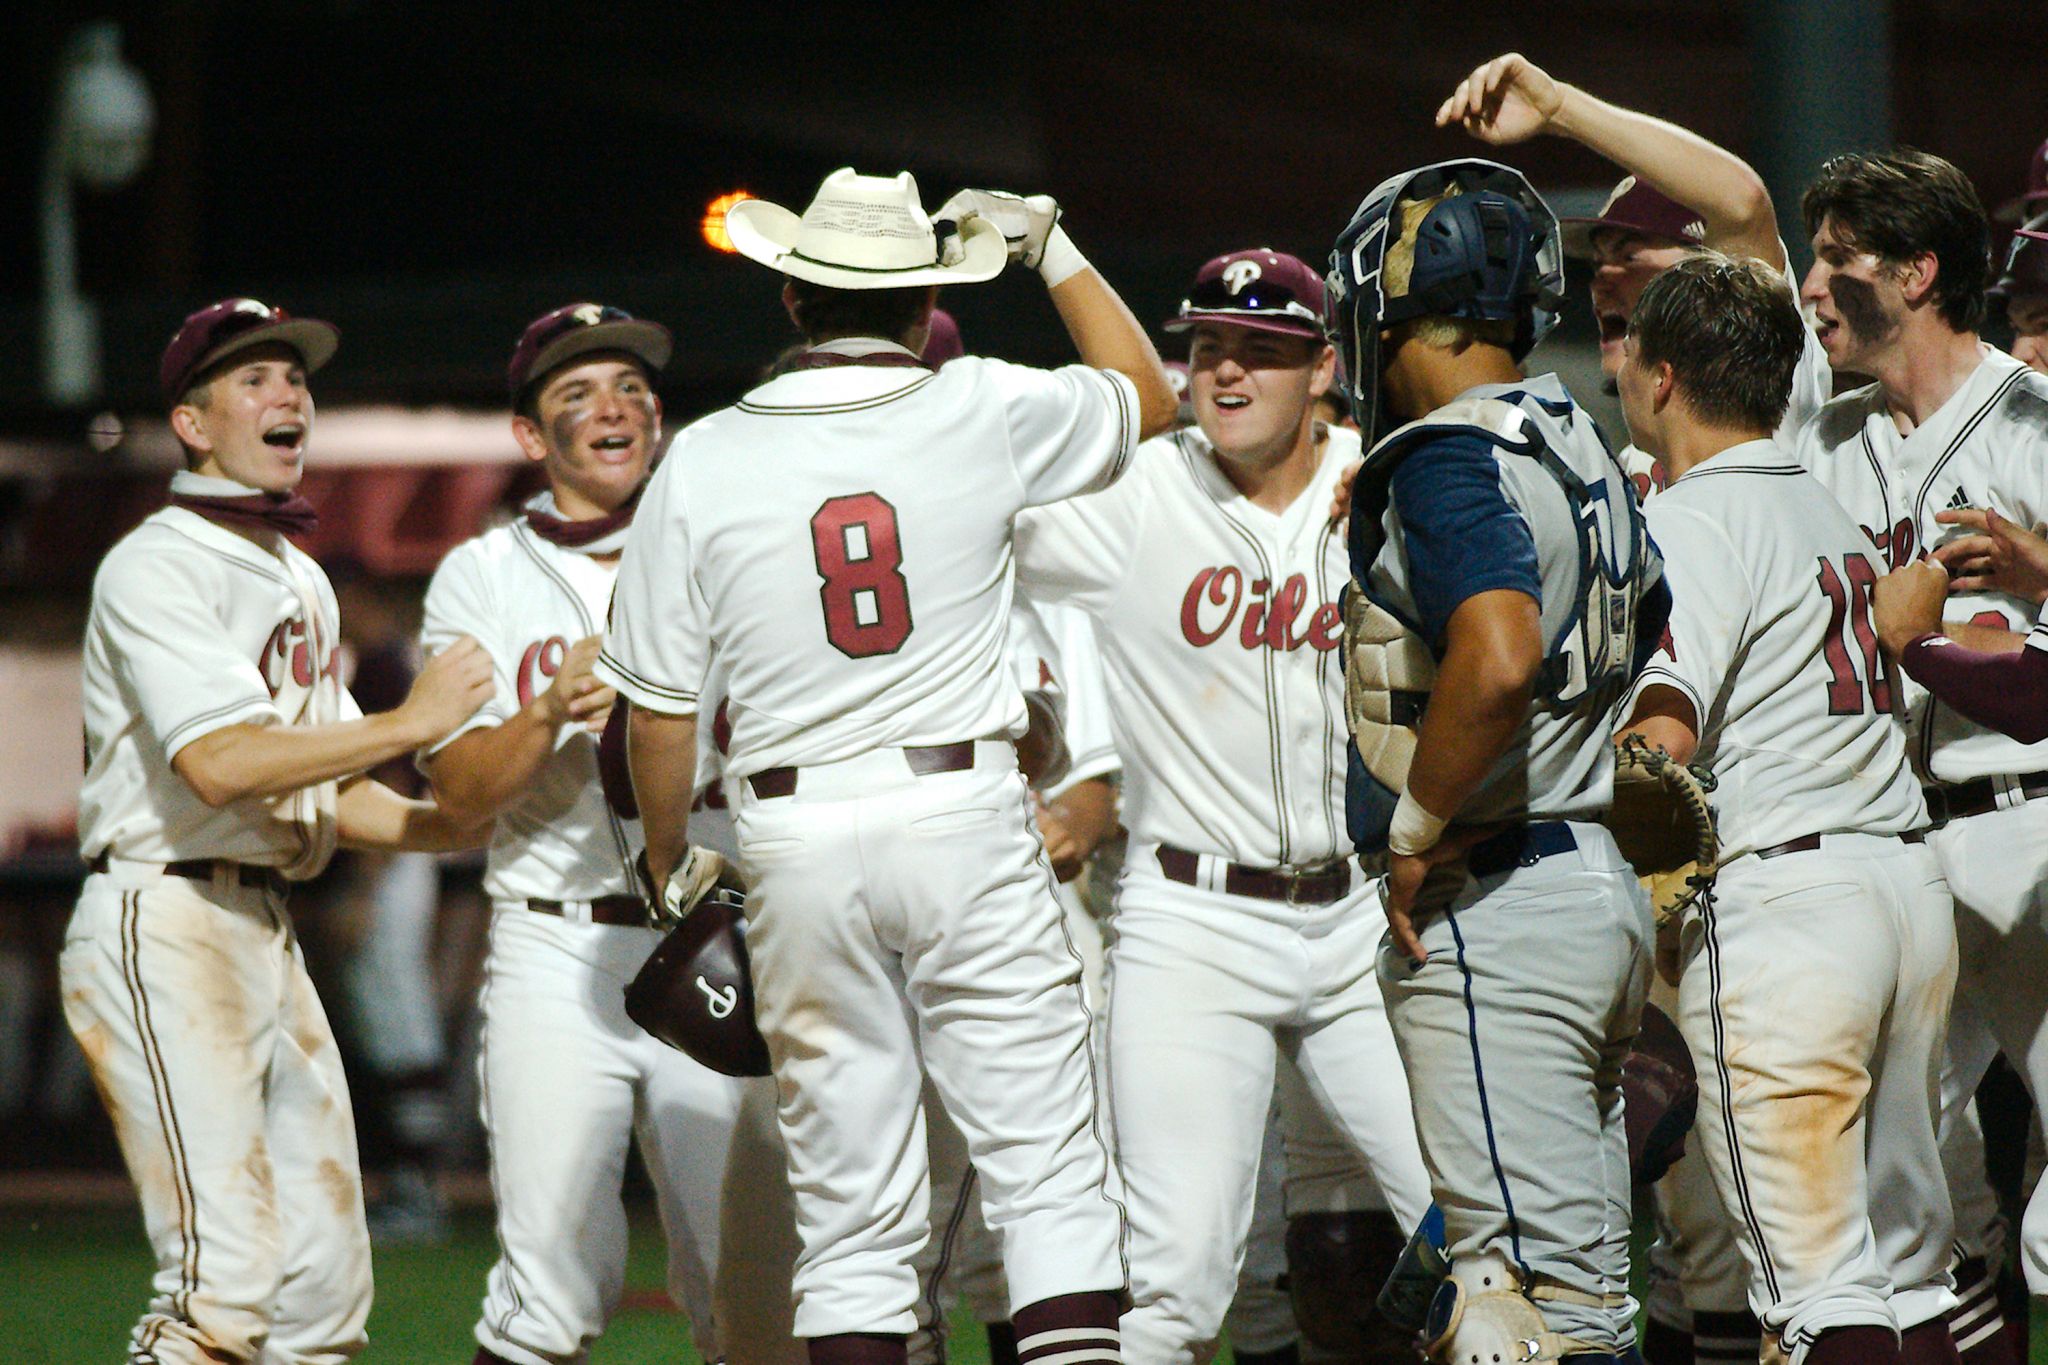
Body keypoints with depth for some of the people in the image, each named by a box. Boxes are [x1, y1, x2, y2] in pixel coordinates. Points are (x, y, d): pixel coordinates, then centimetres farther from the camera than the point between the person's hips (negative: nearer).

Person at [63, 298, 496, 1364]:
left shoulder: (302, 582, 21)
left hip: (268, 935, 9)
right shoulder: (156, 567, -9)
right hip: (164, 927, -9)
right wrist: (411, 723, -18)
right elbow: (218, 764, -22)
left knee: (325, 1279, 5)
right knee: (226, 1276, -19)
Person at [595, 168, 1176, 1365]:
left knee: (854, 1207, 6)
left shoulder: (704, 462, 1)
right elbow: (1150, 402, 19)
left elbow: (659, 701, 5)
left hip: (797, 838, 2)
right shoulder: (984, 414, -1)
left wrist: (672, 862, 19)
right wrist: (1056, 253, 29)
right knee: (1050, 1172, -2)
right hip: (966, 817, -2)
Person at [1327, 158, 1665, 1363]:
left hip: (1496, 908, -10)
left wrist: (1418, 835, -18)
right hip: (1603, 888, 10)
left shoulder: (1450, 463, -14)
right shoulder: (1582, 455, 15)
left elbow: (1500, 657, -30)